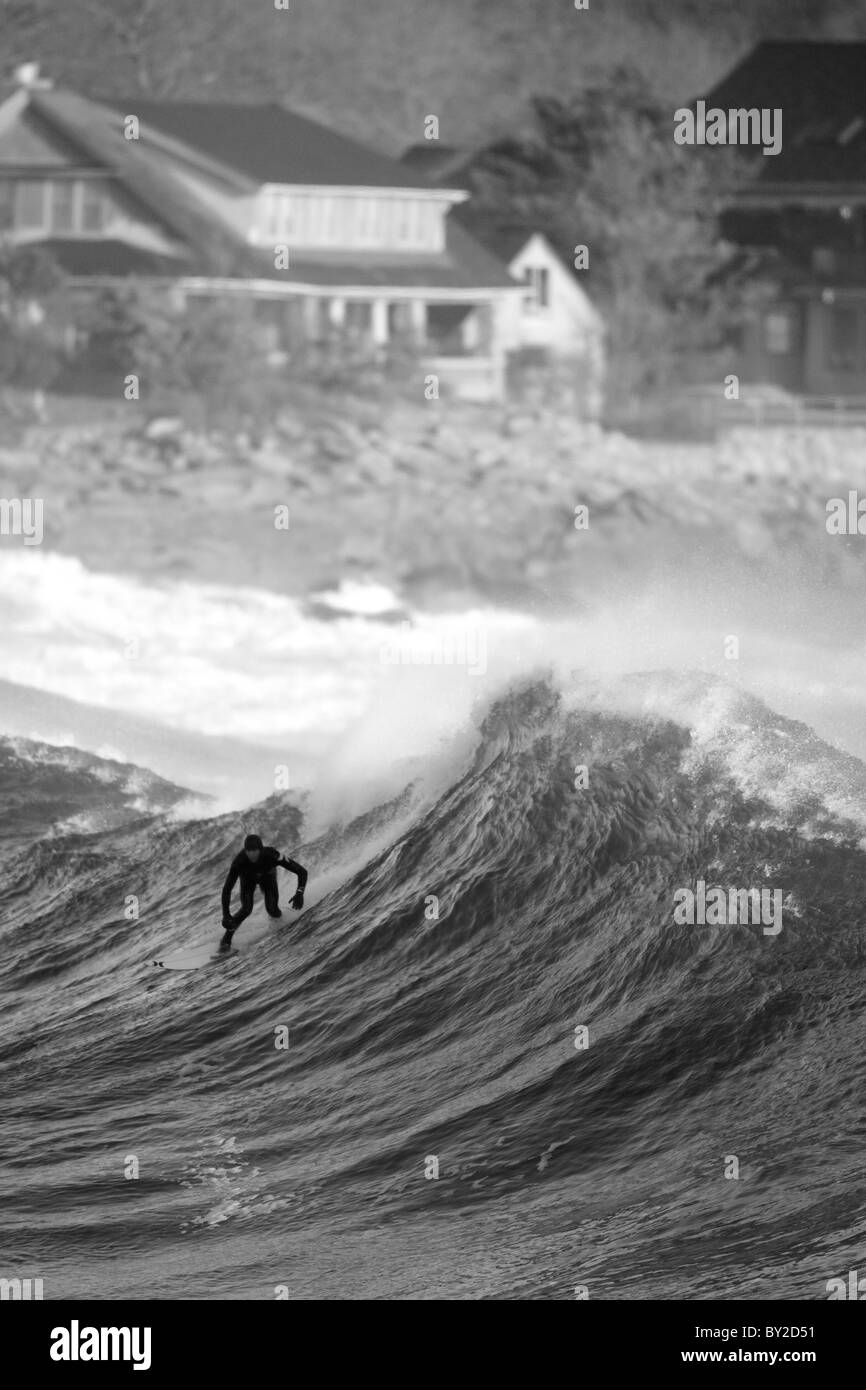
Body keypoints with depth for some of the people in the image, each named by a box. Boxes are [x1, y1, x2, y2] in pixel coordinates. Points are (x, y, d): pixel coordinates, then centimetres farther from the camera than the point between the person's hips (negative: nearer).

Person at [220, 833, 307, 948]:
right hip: (248, 878, -1)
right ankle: (227, 937, 3)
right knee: (246, 909, -21)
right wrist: (226, 915, -42)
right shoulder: (239, 860, -40)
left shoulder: (271, 855, -42)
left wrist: (299, 894, -50)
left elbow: (302, 871, -37)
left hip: (267, 877, 1)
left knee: (272, 910, -13)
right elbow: (227, 889, -34)